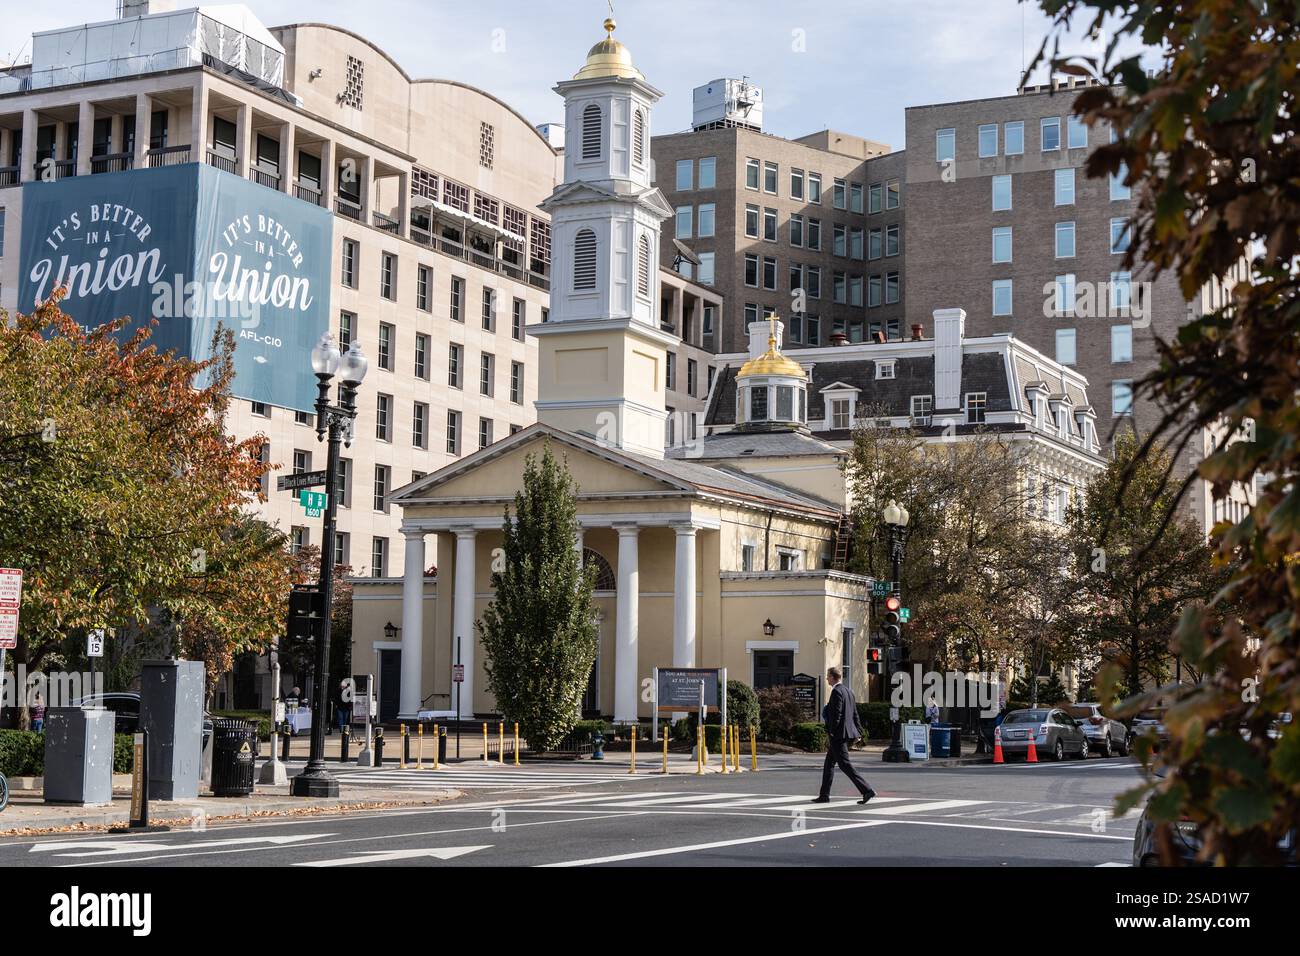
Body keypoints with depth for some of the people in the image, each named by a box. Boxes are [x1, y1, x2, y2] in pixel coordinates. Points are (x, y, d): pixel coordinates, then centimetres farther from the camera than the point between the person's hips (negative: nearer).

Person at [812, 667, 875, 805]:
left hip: (838, 734, -10)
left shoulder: (837, 691, -15)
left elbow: (836, 715, -21)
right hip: (847, 732, 10)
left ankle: (867, 790, -13)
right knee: (829, 763, 16)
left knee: (844, 765, -8)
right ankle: (824, 795, 20)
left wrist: (829, 733, -17)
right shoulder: (848, 691, 14)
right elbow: (855, 714, 16)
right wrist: (858, 732, 18)